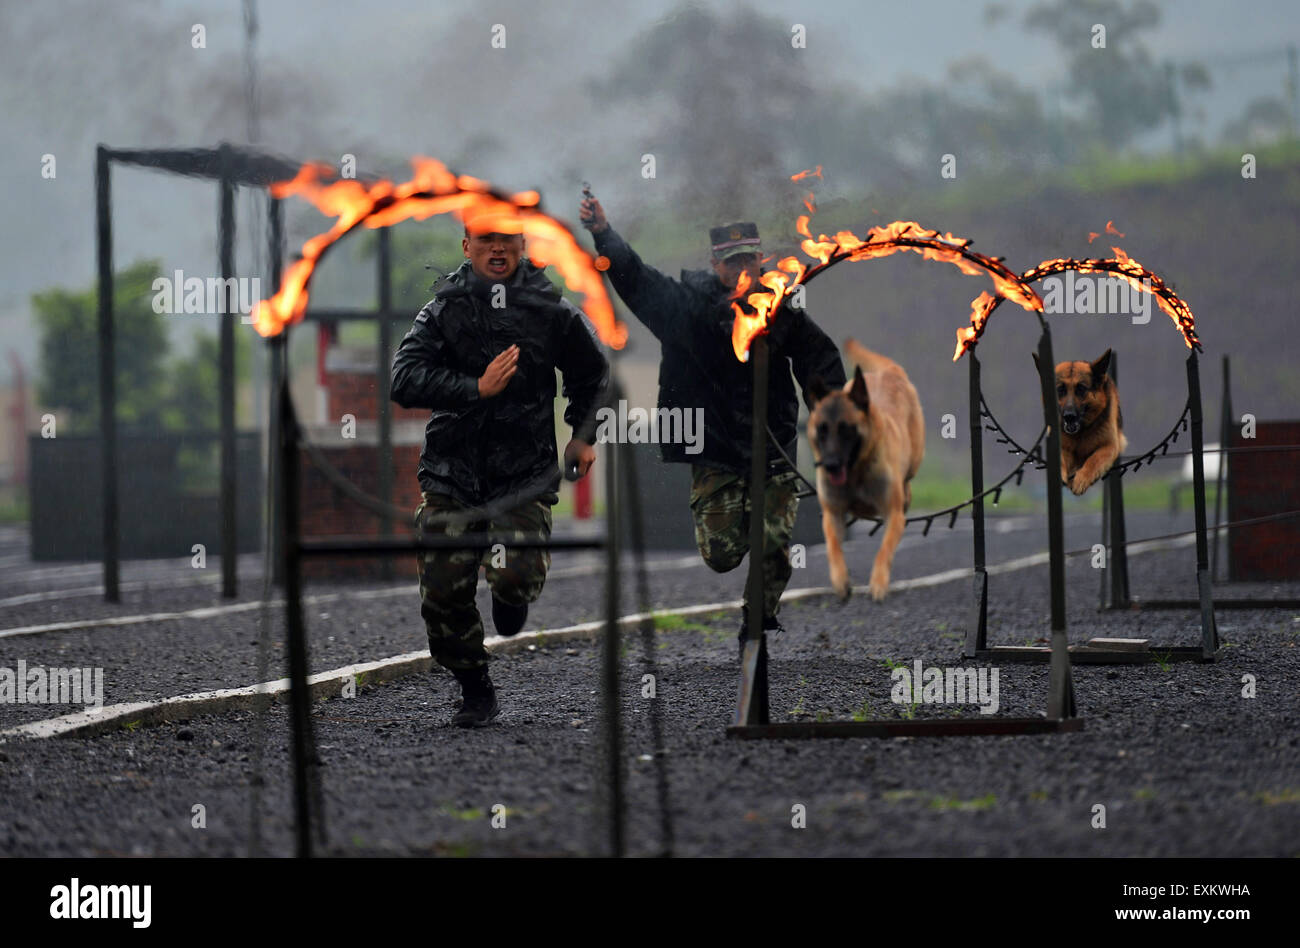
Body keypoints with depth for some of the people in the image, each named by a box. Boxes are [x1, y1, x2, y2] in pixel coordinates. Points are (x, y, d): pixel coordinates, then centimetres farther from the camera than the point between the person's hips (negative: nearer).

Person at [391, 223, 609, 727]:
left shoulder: (554, 312, 3)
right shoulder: (442, 312, 0)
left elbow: (591, 373, 22)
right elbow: (405, 381, -13)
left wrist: (583, 435, 18)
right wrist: (477, 389, -21)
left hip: (525, 475, -1)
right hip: (452, 477, 1)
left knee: (515, 576, -22)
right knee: (442, 595, -2)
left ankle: (511, 599, 17)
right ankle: (475, 692, 20)